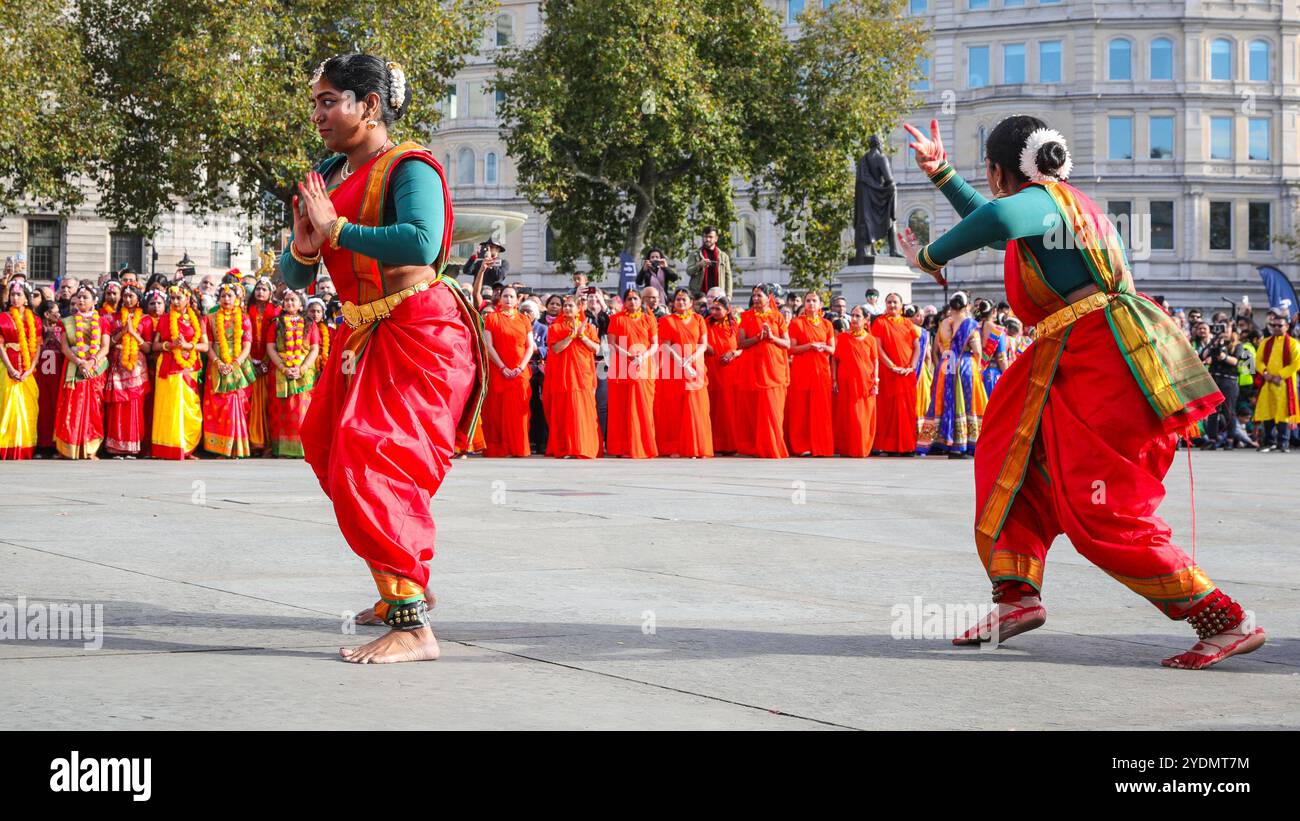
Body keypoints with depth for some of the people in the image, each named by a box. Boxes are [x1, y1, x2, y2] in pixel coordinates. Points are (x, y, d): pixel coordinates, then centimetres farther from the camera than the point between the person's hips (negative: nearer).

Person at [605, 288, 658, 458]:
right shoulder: (617, 319, 8)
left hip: (644, 367, 1)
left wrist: (643, 356, -11)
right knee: (623, 409, -4)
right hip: (622, 368, -1)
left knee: (643, 408, -2)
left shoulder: (649, 319, 13)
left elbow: (655, 344, 8)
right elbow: (611, 343, 0)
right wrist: (629, 355, -13)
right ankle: (624, 448, -3)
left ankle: (644, 447, 2)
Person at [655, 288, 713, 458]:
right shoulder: (667, 321, 7)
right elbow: (666, 346, -3)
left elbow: (703, 343, 4)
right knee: (674, 410, -4)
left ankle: (697, 449, -2)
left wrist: (691, 358, -14)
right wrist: (682, 363, -16)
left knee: (696, 410, -4)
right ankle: (674, 448, -3)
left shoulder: (698, 319, 12)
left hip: (696, 369, 2)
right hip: (673, 371, -2)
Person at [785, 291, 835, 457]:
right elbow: (791, 348, -1)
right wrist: (809, 345, -15)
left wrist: (823, 346, -9)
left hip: (822, 370, 3)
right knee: (801, 408, -5)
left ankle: (821, 446, 3)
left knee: (821, 409, -1)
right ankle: (802, 446, -3)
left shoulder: (826, 324, 13)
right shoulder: (796, 323, 4)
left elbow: (833, 350, 11)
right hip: (801, 370, -3)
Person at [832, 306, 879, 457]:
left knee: (864, 417, 0)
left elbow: (876, 361, 6)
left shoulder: (870, 339, 7)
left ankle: (863, 448, 8)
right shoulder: (842, 337, 5)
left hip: (865, 383, 0)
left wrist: (876, 382, -1)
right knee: (847, 416, 0)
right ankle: (846, 448, 6)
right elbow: (834, 359, 4)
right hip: (846, 383, 0)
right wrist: (834, 380, -3)